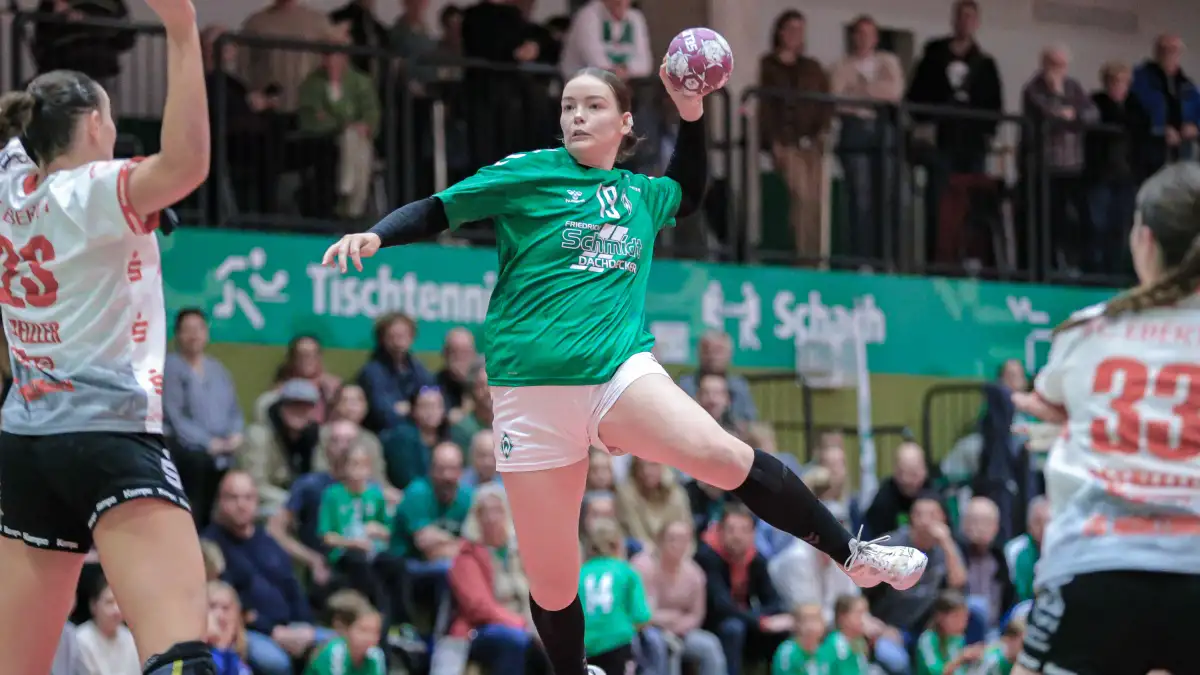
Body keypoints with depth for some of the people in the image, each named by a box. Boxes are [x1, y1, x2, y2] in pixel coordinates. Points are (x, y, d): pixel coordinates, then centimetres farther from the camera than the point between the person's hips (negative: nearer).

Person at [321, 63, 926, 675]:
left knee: (726, 457, -27)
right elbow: (436, 211, 3)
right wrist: (373, 236, -15)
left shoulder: (639, 193, 16)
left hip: (622, 371, 2)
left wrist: (691, 114, 25)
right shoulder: (528, 173, 4)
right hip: (533, 391, -2)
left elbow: (689, 193, 38)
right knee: (551, 586, -2)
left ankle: (852, 554, -13)